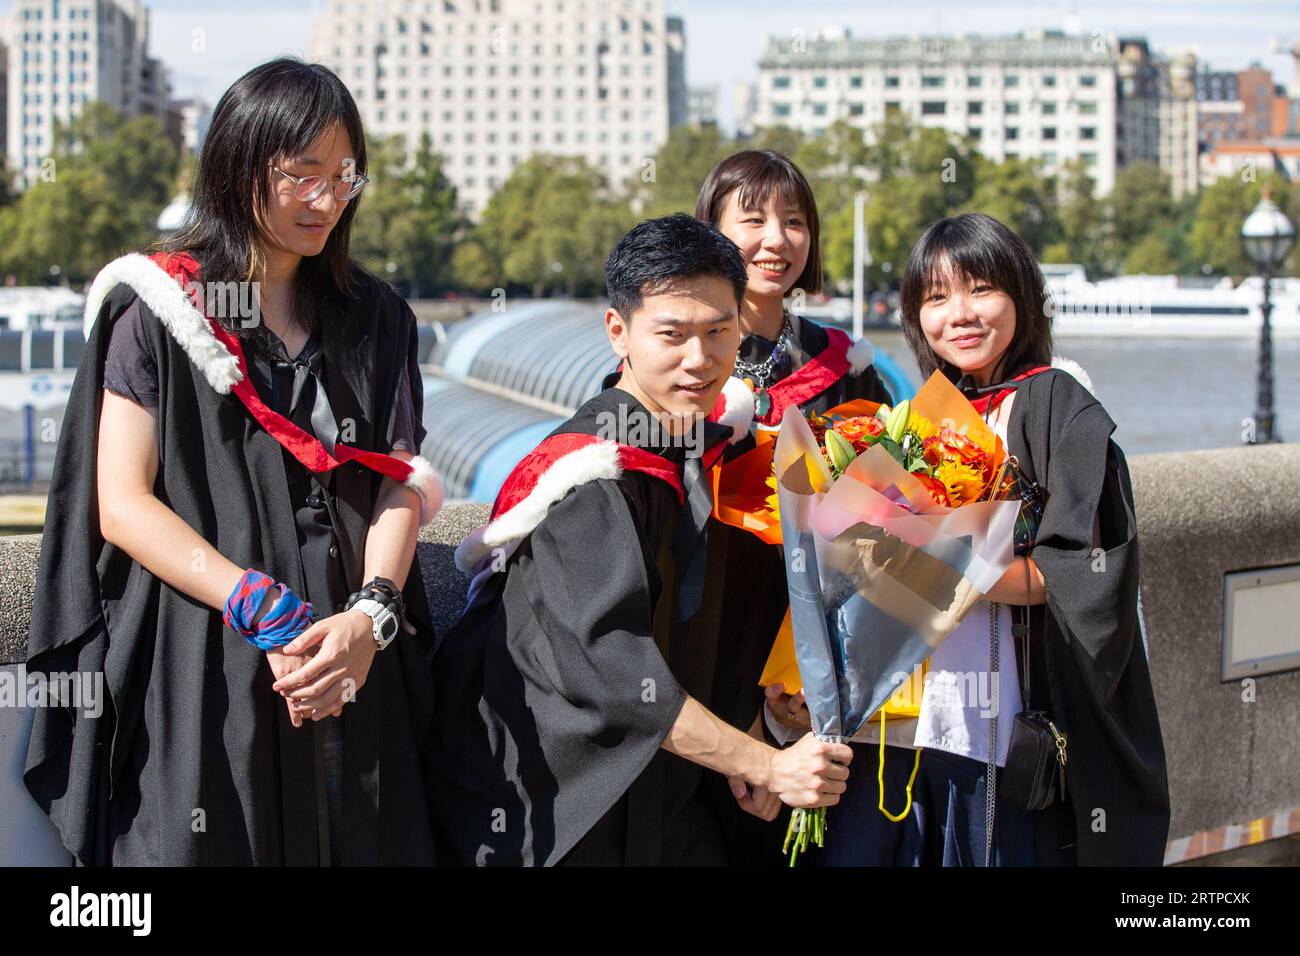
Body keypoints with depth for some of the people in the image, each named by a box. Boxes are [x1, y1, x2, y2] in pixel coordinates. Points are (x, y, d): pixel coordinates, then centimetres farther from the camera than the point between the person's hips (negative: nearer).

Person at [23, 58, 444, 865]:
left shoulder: (374, 319, 11)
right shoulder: (158, 310, -1)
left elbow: (400, 487, 4)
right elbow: (123, 505, -7)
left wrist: (369, 616, -15)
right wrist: (266, 613, -17)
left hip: (352, 673, 3)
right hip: (199, 673, -3)